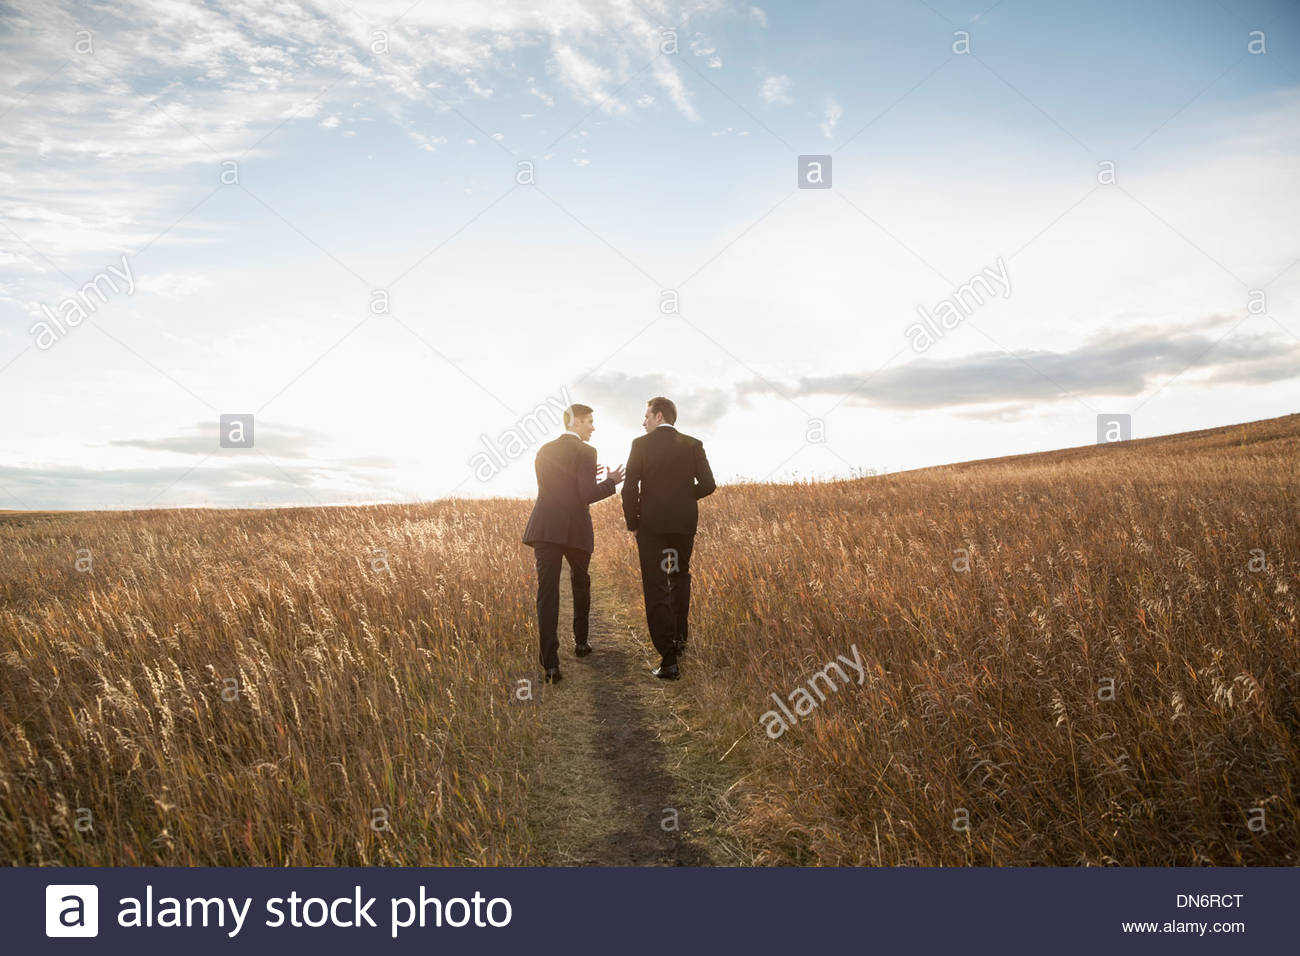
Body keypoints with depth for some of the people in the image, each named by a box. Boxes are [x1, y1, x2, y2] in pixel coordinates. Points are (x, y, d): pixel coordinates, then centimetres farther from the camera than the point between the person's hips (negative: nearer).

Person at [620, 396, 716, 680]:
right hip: (685, 522, 3)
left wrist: (632, 523, 3)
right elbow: (707, 485, -1)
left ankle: (669, 659, -7)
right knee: (680, 577, 26)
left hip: (652, 523, -3)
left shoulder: (641, 444, -5)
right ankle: (678, 638, 30)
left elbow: (630, 488, -9)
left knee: (656, 588, -1)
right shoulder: (693, 445, 3)